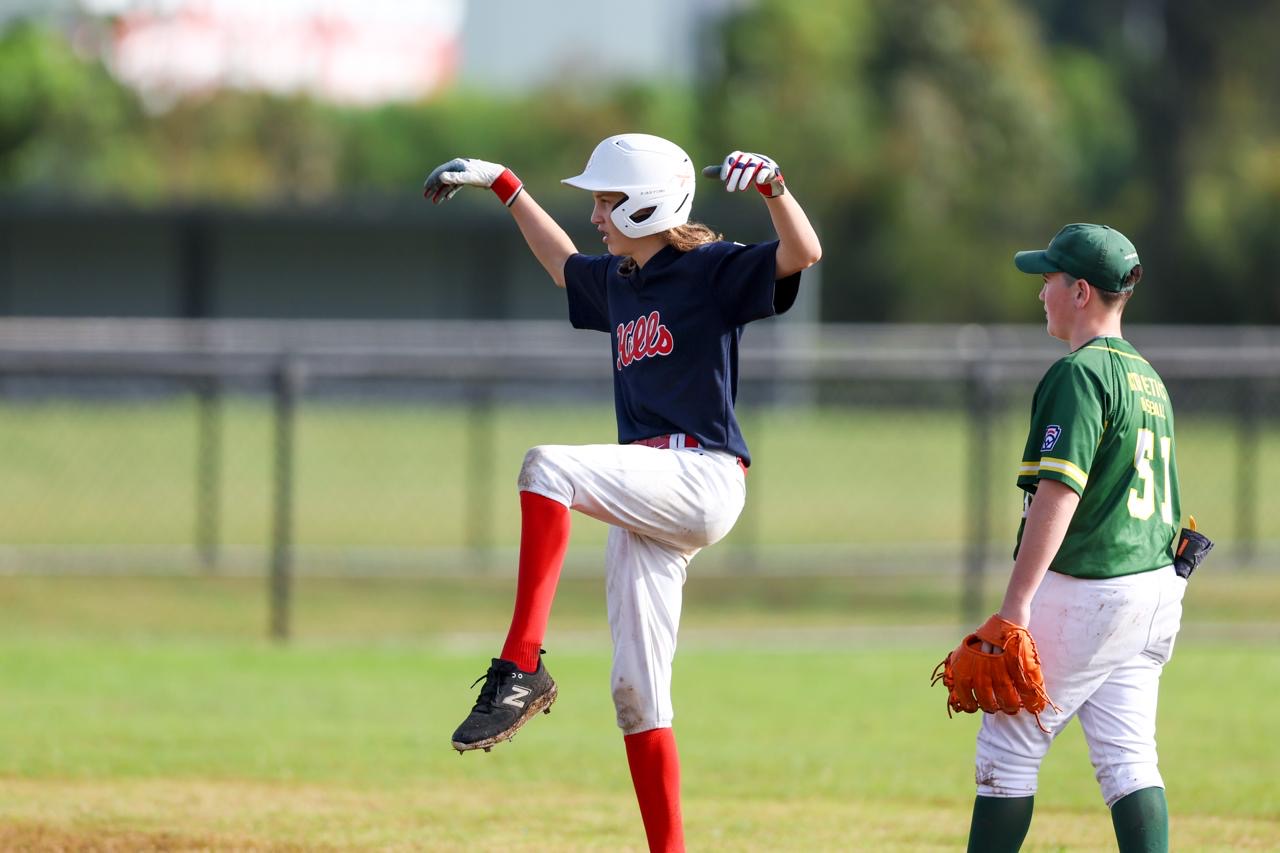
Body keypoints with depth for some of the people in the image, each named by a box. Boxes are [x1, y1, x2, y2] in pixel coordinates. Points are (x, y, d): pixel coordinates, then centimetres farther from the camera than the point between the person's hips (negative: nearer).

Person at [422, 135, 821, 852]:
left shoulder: (712, 269, -2)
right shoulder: (616, 280, 21)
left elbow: (803, 254, -17)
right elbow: (563, 261, 43)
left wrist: (772, 185, -32)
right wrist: (503, 185, 44)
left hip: (700, 477, -9)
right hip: (647, 505, 9)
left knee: (548, 466, -32)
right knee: (638, 694, 2)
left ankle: (522, 667, -37)